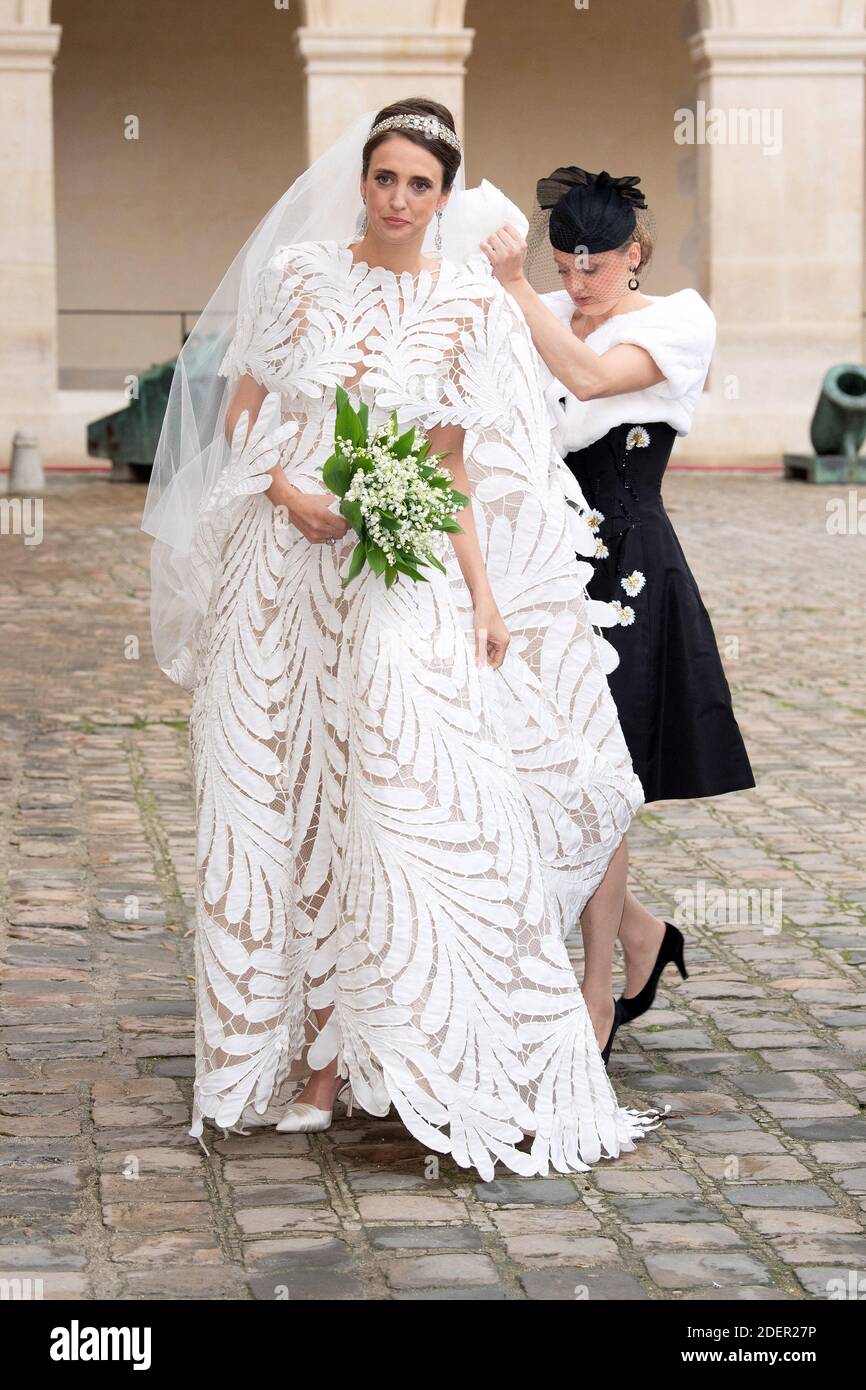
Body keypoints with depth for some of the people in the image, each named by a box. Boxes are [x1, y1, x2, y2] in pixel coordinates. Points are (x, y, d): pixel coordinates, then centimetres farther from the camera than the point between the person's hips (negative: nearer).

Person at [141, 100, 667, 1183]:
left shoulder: (469, 305, 5)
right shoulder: (298, 272, 4)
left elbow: (452, 465, 7)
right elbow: (239, 409, 6)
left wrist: (484, 593, -1)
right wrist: (290, 493, -11)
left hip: (404, 577, 0)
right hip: (285, 565, 0)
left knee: (409, 797, -11)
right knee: (284, 800, 3)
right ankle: (298, 1048, 11)